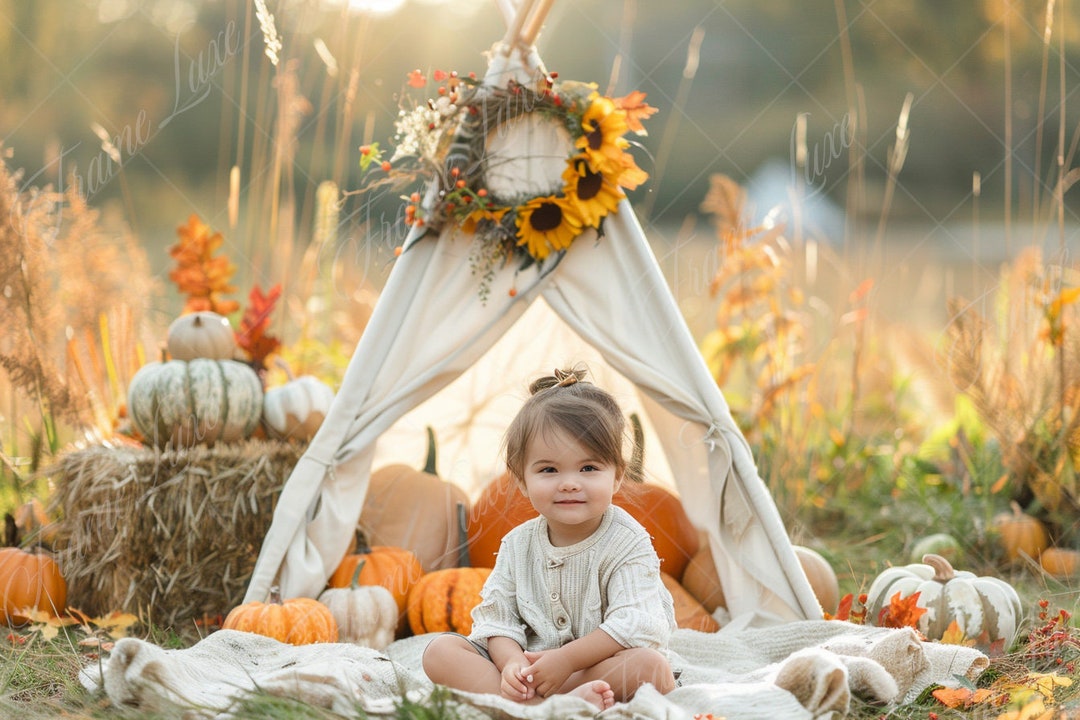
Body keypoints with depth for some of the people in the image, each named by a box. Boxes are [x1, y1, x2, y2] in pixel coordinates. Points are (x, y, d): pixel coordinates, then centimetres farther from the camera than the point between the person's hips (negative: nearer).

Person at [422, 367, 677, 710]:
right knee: (440, 650, -16)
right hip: (525, 668, 4)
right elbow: (497, 618, 2)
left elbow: (633, 626, -20)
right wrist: (511, 662, -20)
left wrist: (566, 659, -25)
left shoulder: (628, 543, -8)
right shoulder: (518, 544, 6)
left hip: (599, 666, -4)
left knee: (653, 668, -33)